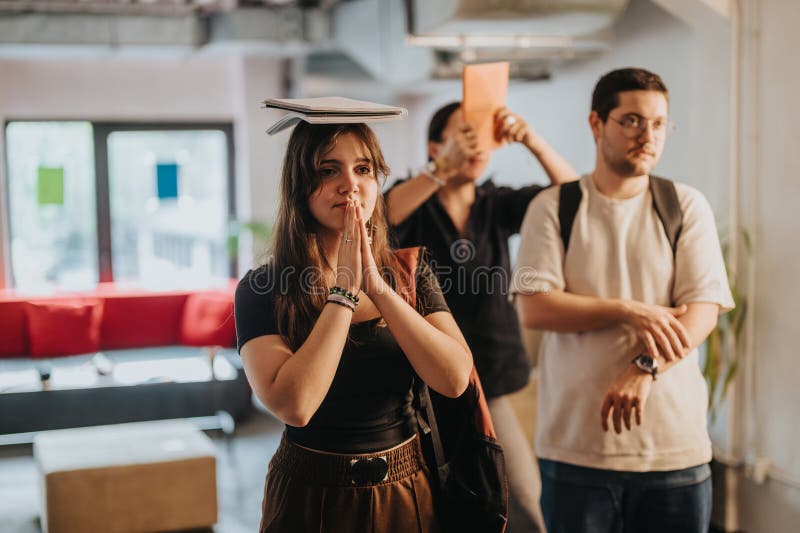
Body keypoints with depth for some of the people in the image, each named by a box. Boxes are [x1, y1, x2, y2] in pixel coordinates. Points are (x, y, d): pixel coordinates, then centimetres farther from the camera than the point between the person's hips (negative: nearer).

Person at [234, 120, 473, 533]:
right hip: (313, 498, -3)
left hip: (409, 494, 3)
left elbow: (455, 379, -15)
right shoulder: (261, 290, -11)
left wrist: (377, 287, -21)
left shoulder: (411, 277, -1)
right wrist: (344, 291, -22)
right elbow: (293, 406, -25)